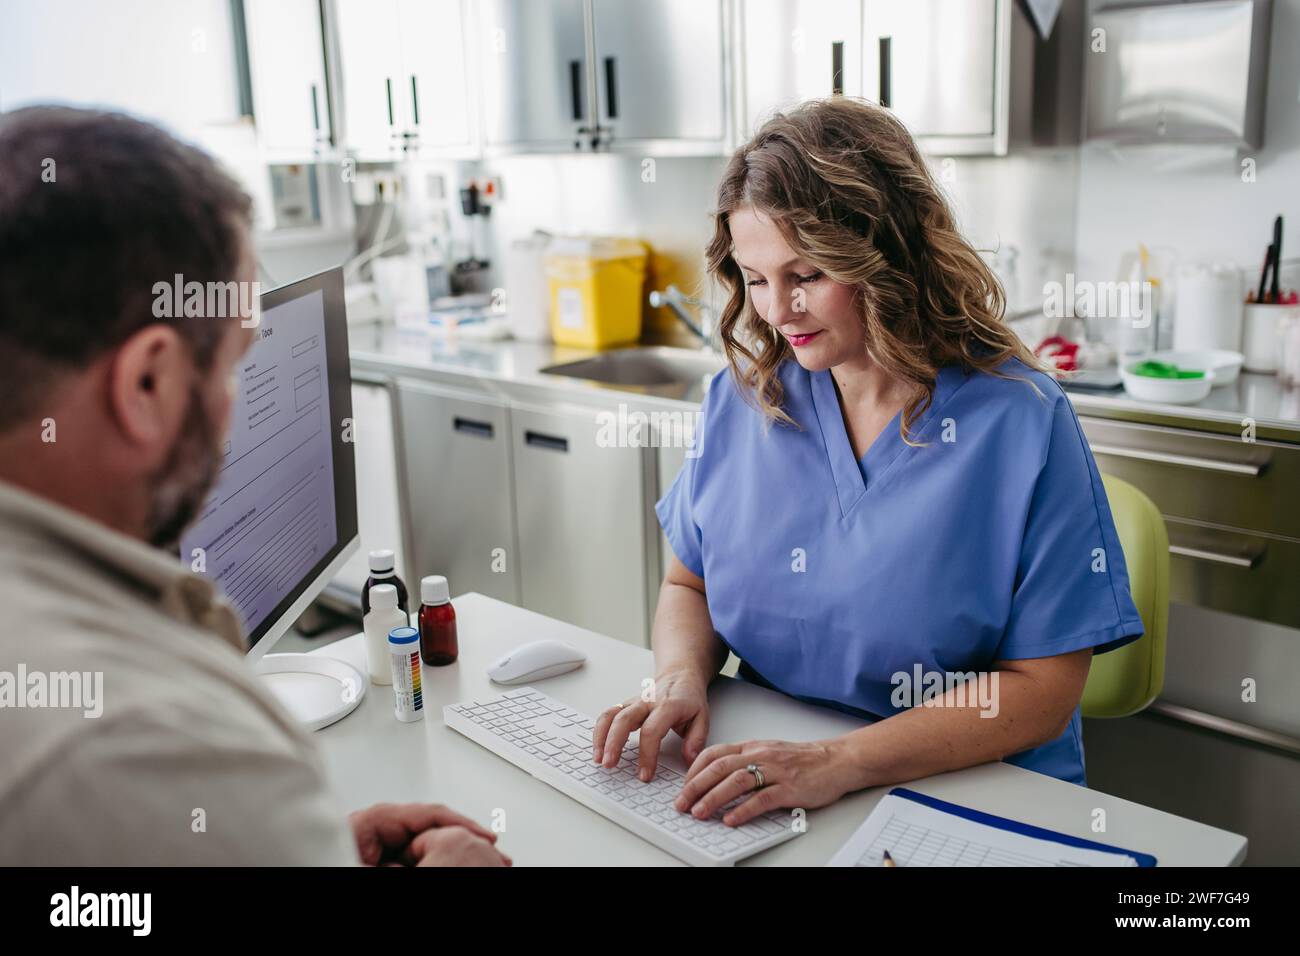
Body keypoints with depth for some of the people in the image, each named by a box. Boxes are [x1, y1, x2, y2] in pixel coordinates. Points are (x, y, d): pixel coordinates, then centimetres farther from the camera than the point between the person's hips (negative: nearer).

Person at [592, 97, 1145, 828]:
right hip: (758, 792, 3)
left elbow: (1043, 690, -11)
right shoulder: (743, 397, 2)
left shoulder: (1022, 423, -11)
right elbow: (690, 585, 12)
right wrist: (681, 679, -10)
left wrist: (840, 763, -22)